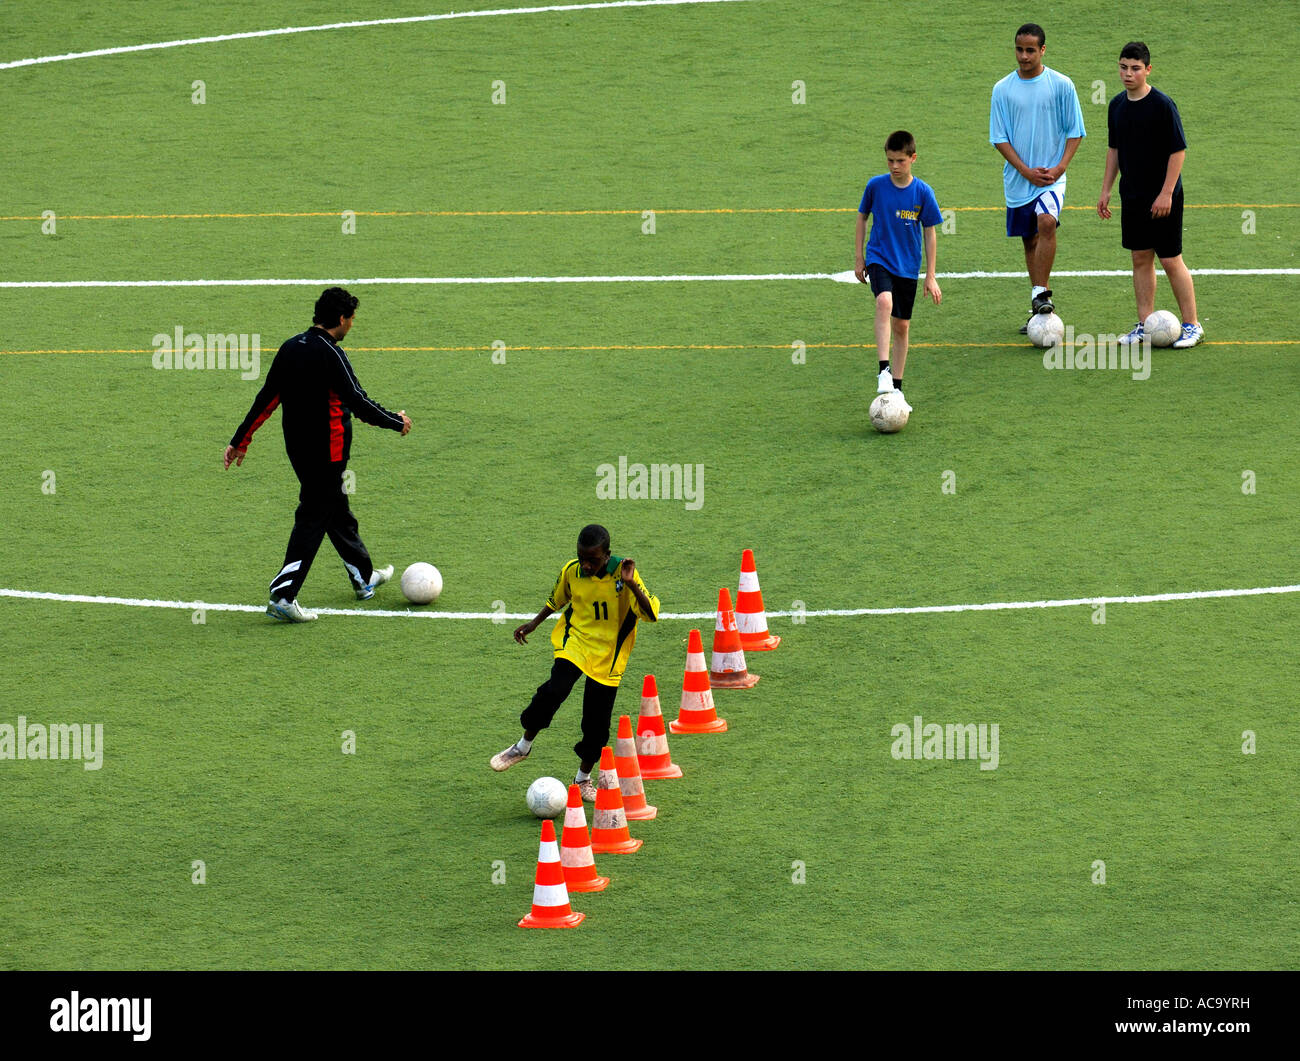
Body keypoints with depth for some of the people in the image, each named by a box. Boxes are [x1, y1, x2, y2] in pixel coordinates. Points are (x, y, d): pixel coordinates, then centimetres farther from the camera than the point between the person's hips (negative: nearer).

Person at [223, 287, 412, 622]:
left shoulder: (290, 348, 6)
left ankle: (365, 577, 38)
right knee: (313, 519, -4)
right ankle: (283, 596, -10)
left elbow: (266, 399, 10)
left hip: (297, 448, 9)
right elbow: (357, 402, -20)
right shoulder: (329, 353, -19)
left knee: (337, 509, 22)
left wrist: (241, 441, 14)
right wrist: (396, 422, -5)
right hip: (327, 451, -9)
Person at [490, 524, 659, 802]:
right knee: (555, 689, -26)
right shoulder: (572, 571, -6)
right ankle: (524, 746, -6)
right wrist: (534, 623, 15)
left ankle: (584, 778, 27)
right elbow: (557, 599, 17)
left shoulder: (622, 572, -16)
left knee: (597, 722, 4)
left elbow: (651, 614, -24)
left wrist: (631, 584, -36)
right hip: (574, 641, 1)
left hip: (608, 654, -1)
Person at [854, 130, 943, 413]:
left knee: (902, 326, 10)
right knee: (884, 302, -31)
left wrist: (930, 277, 1)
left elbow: (930, 233, 1)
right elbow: (862, 218, 9)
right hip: (879, 259, -2)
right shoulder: (876, 186, -6)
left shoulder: (923, 192, -7)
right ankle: (884, 371, -34)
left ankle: (897, 387, 23)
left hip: (907, 266, 2)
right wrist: (858, 258, 8)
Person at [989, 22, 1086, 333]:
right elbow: (999, 138, 2)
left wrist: (1060, 167, -11)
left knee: (1047, 222, -26)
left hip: (1051, 176, -3)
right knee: (1029, 240, 8)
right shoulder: (1003, 89, 2)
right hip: (1018, 179, 3)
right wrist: (1026, 171, -9)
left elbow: (1075, 132, 2)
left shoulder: (1061, 85, -2)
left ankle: (1041, 293, -22)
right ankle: (1038, 308, 18)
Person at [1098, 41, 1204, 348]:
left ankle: (1192, 326, 4)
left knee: (1171, 260, -4)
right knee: (1140, 259, 9)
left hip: (1162, 198, -6)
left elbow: (1178, 150, -13)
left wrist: (1166, 193, -17)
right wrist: (1106, 190, 14)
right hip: (1132, 196, 6)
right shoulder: (1117, 105, 7)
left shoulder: (1162, 105, -14)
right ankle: (1145, 325, 16)